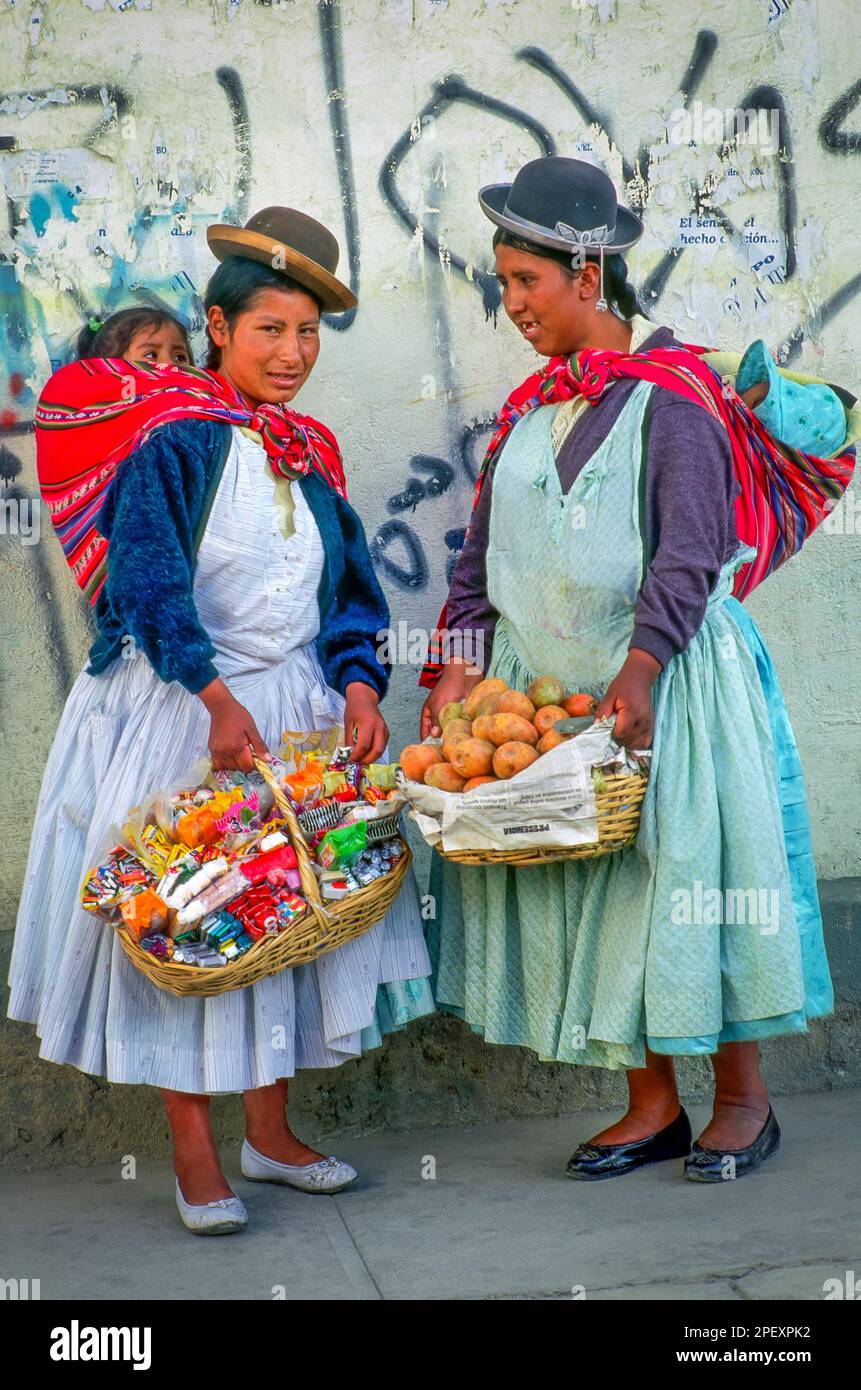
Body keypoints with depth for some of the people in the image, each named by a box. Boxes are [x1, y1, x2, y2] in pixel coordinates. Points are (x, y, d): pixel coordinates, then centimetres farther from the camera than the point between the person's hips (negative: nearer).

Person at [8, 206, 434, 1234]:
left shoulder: (310, 454, 10)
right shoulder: (169, 440, -8)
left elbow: (345, 586, 9)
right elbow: (151, 582, -16)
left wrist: (358, 683, -7)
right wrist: (217, 697, -25)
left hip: (295, 708, 6)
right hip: (179, 712, -6)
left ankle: (268, 1133, 23)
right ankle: (194, 1159, 9)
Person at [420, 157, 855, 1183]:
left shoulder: (673, 388, -6)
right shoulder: (528, 408, 14)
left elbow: (691, 552, -16)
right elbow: (481, 557, 14)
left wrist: (641, 666, -27)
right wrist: (457, 664, 3)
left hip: (663, 683, -6)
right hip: (549, 687, 6)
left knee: (683, 870, -1)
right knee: (585, 885, 5)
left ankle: (742, 1097, 15)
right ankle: (651, 1105, 16)